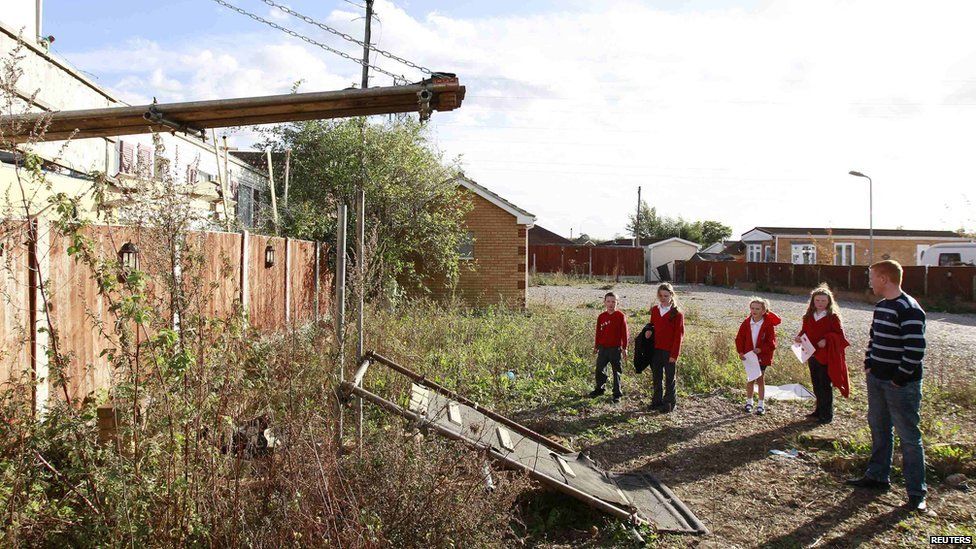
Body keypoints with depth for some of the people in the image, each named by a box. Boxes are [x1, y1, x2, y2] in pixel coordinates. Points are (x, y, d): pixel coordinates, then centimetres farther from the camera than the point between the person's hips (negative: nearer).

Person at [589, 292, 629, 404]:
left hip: (616, 348, -3)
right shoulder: (601, 317, 4)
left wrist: (624, 348, -7)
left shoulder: (621, 316, -6)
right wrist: (596, 346, 14)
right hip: (603, 348, 4)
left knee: (616, 372, 5)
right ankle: (600, 388, 30)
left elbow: (624, 333, -5)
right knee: (600, 369, 11)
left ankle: (617, 394, 14)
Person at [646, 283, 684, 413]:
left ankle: (669, 403, 16)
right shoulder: (654, 310, 8)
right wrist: (649, 330, -3)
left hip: (669, 352, -5)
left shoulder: (677, 313, -10)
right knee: (656, 377, 14)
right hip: (656, 350, 5)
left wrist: (674, 354, -14)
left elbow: (679, 335, -11)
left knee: (669, 378, 6)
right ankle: (657, 401, 26)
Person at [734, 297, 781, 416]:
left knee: (760, 379, 8)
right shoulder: (746, 323, -5)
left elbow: (771, 342, -12)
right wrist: (741, 351, -10)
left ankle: (761, 404, 19)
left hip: (762, 357, -2)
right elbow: (739, 338, 0)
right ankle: (749, 402, 26)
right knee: (750, 379, 13)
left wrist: (761, 349, -24)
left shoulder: (768, 325, -12)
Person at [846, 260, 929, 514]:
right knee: (878, 429, 18)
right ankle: (877, 476, 31)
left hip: (901, 385, -9)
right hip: (877, 379, 9)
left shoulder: (910, 310, -18)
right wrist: (868, 366, 11)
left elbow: (915, 350, -22)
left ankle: (916, 493, 8)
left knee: (908, 436, -1)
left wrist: (899, 380, -18)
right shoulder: (880, 307, 10)